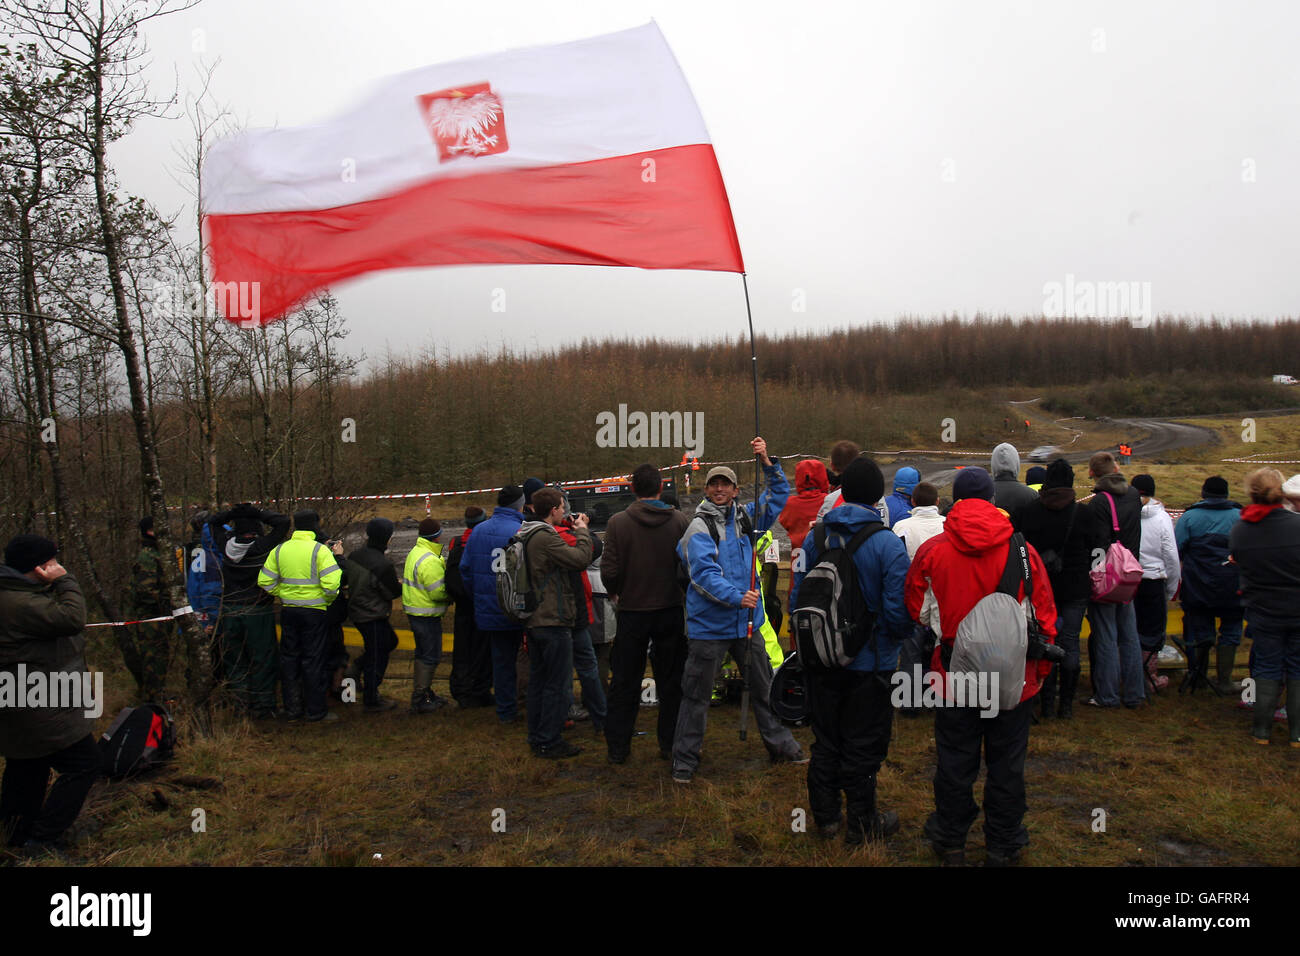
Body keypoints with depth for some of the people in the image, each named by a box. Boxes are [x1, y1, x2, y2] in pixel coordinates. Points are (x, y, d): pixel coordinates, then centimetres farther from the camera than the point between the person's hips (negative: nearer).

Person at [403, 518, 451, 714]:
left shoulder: (415, 552, 11)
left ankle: (424, 693, 31)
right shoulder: (430, 561, -23)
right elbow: (438, 593, -24)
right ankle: (419, 700, 2)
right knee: (430, 656, -3)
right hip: (426, 615, -11)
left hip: (415, 612, 11)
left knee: (423, 653, 20)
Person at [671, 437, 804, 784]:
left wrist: (768, 463, 3)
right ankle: (684, 759, 17)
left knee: (764, 687, 17)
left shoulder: (744, 518, 7)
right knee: (697, 695, 4)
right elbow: (704, 574, -21)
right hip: (709, 625, -5)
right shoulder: (699, 527, -10)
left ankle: (780, 744, 34)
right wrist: (736, 596, -33)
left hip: (746, 621, 5)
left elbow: (779, 495, 17)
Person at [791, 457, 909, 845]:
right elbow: (897, 612, -16)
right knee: (862, 747, 11)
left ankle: (826, 816, 31)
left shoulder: (815, 538, -4)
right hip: (870, 663, -3)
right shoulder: (889, 544, -16)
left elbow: (797, 598, 1)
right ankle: (860, 824, 26)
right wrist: (896, 639, 6)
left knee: (825, 740, 17)